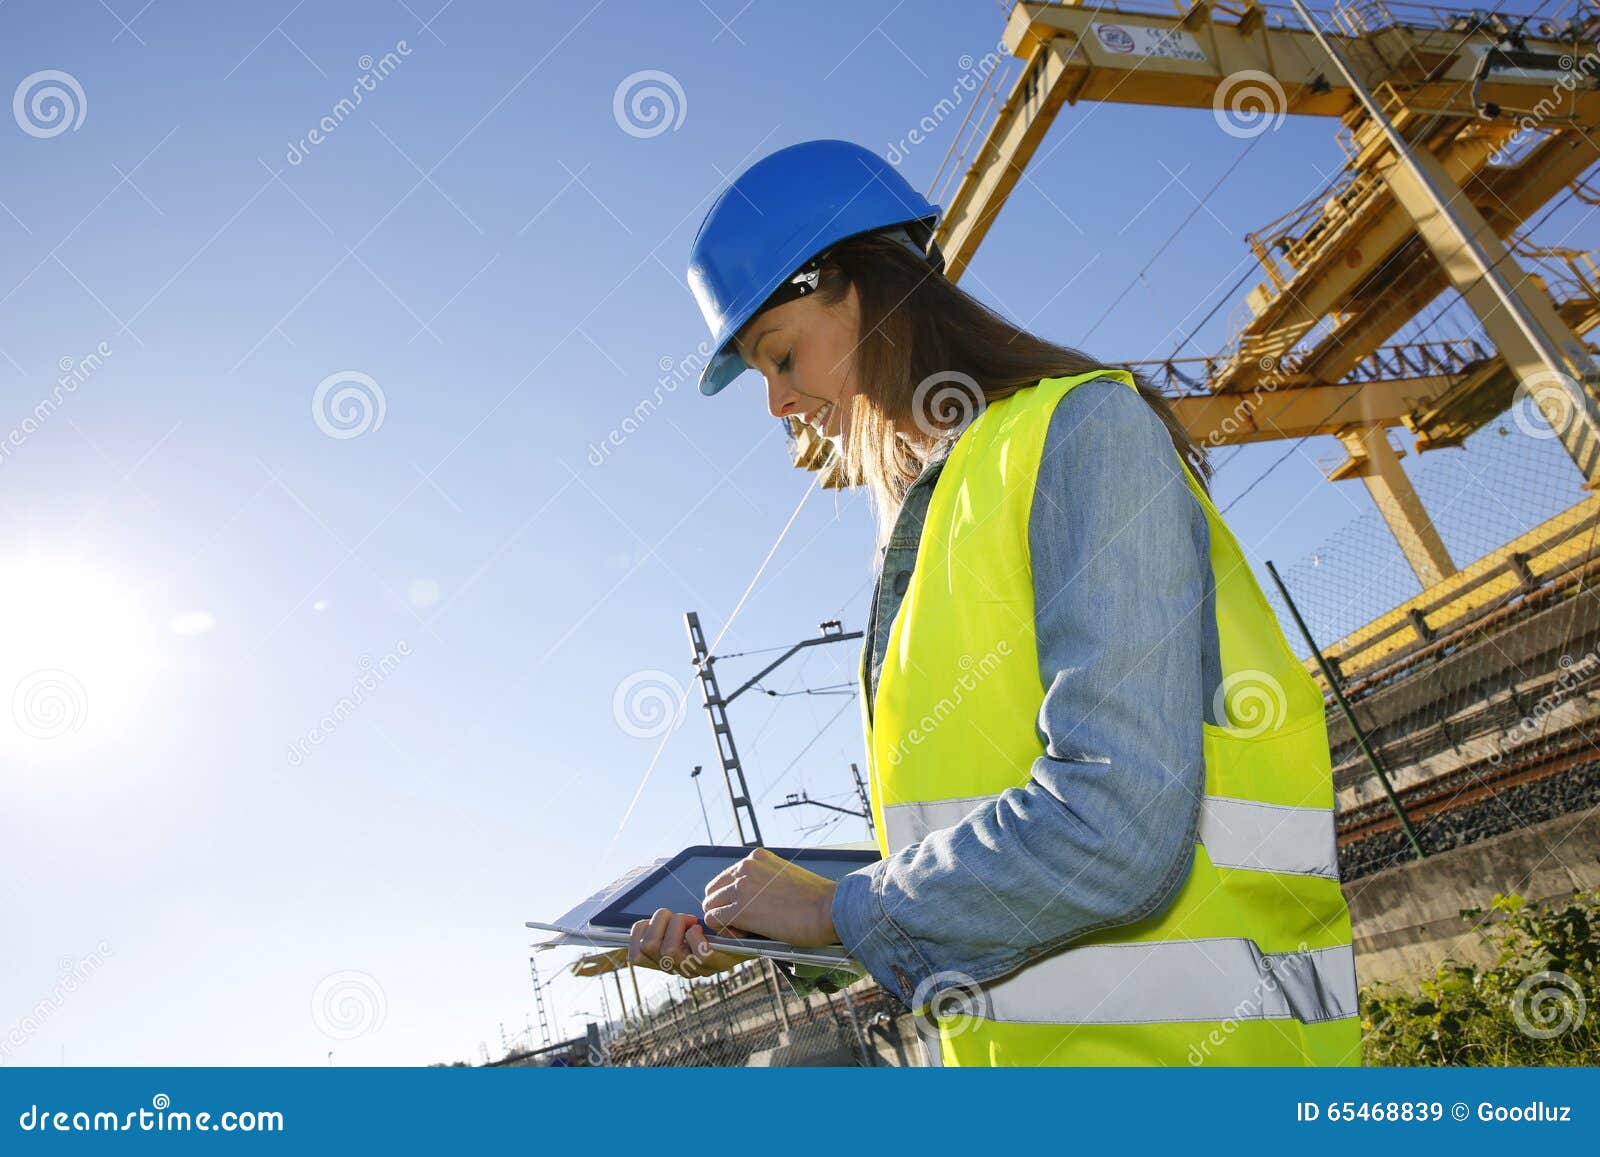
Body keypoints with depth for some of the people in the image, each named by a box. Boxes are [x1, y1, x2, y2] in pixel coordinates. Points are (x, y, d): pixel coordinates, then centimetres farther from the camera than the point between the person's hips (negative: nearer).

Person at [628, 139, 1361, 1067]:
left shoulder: (1083, 430, -11)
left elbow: (1114, 827, -22)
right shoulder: (932, 539, 12)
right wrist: (751, 936, 5)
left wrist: (839, 907, -11)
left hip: (1172, 1036, -6)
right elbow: (952, 844, 12)